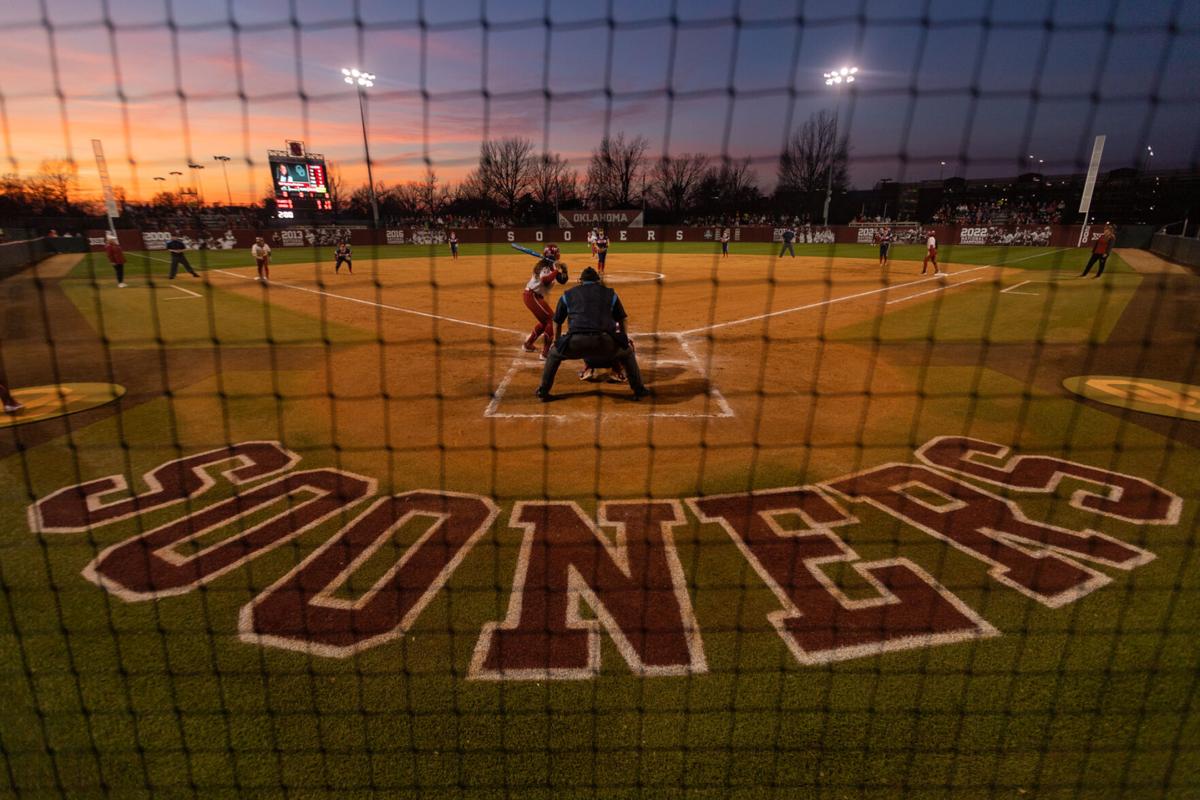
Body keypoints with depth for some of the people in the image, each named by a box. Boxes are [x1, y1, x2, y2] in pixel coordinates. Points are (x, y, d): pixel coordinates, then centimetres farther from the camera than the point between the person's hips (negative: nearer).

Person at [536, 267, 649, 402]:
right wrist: (624, 341, 42)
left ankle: (542, 392, 27)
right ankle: (639, 390, 27)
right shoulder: (610, 293, 24)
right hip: (605, 341, 0)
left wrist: (557, 343, 44)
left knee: (554, 354, 29)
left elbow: (557, 322, 30)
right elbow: (624, 319, 30)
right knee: (627, 353, 29)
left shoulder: (568, 294, 24)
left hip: (576, 341, 0)